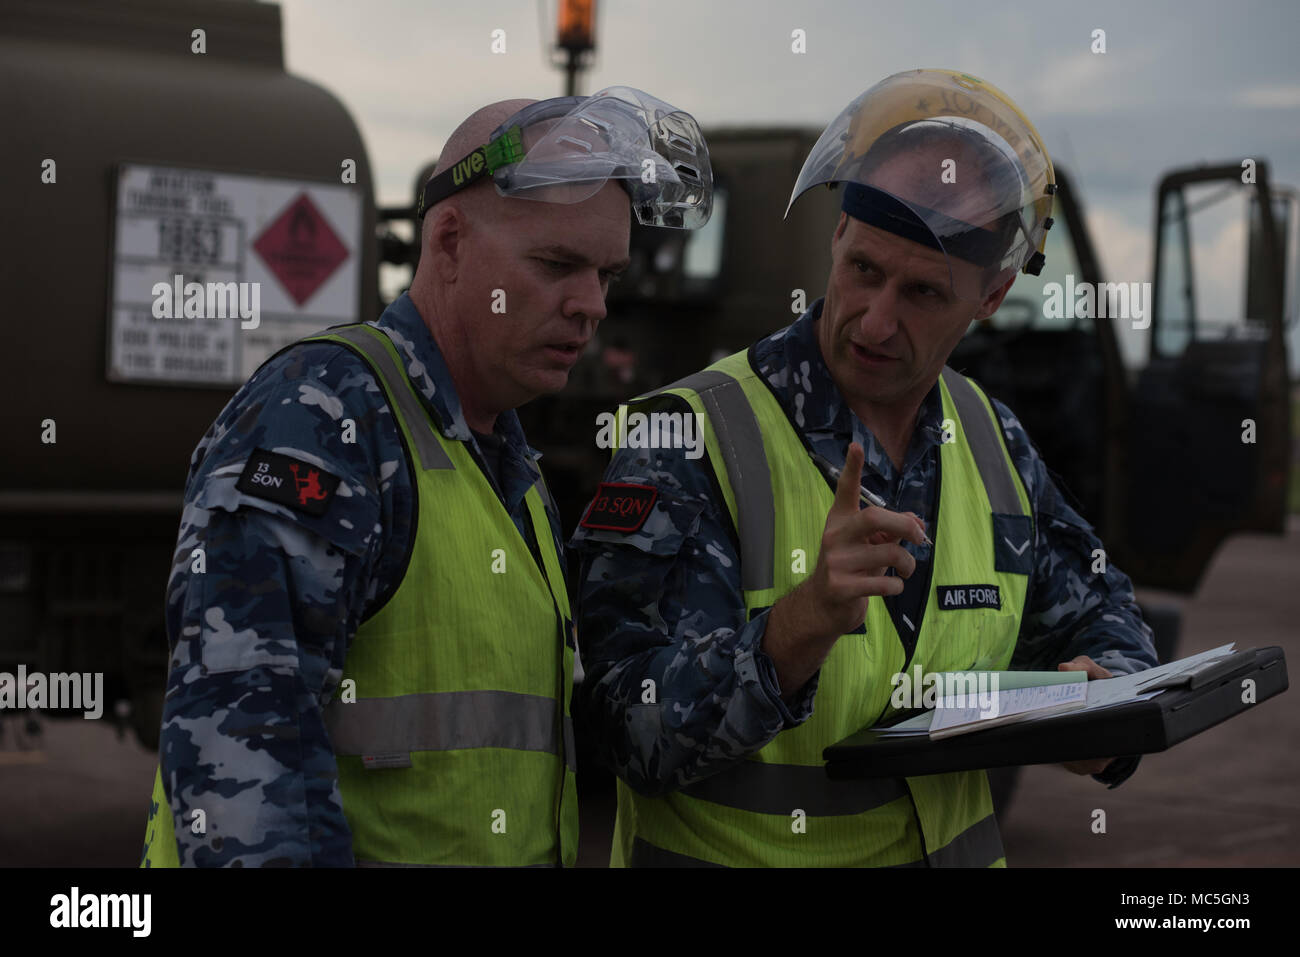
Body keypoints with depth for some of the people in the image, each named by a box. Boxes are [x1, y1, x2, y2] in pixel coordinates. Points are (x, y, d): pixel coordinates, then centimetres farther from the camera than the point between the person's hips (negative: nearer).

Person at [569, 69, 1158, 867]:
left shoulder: (993, 442, 5)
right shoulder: (692, 440, -12)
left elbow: (1096, 620, 19)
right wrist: (804, 623, -32)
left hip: (954, 844, 5)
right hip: (739, 854, -4)